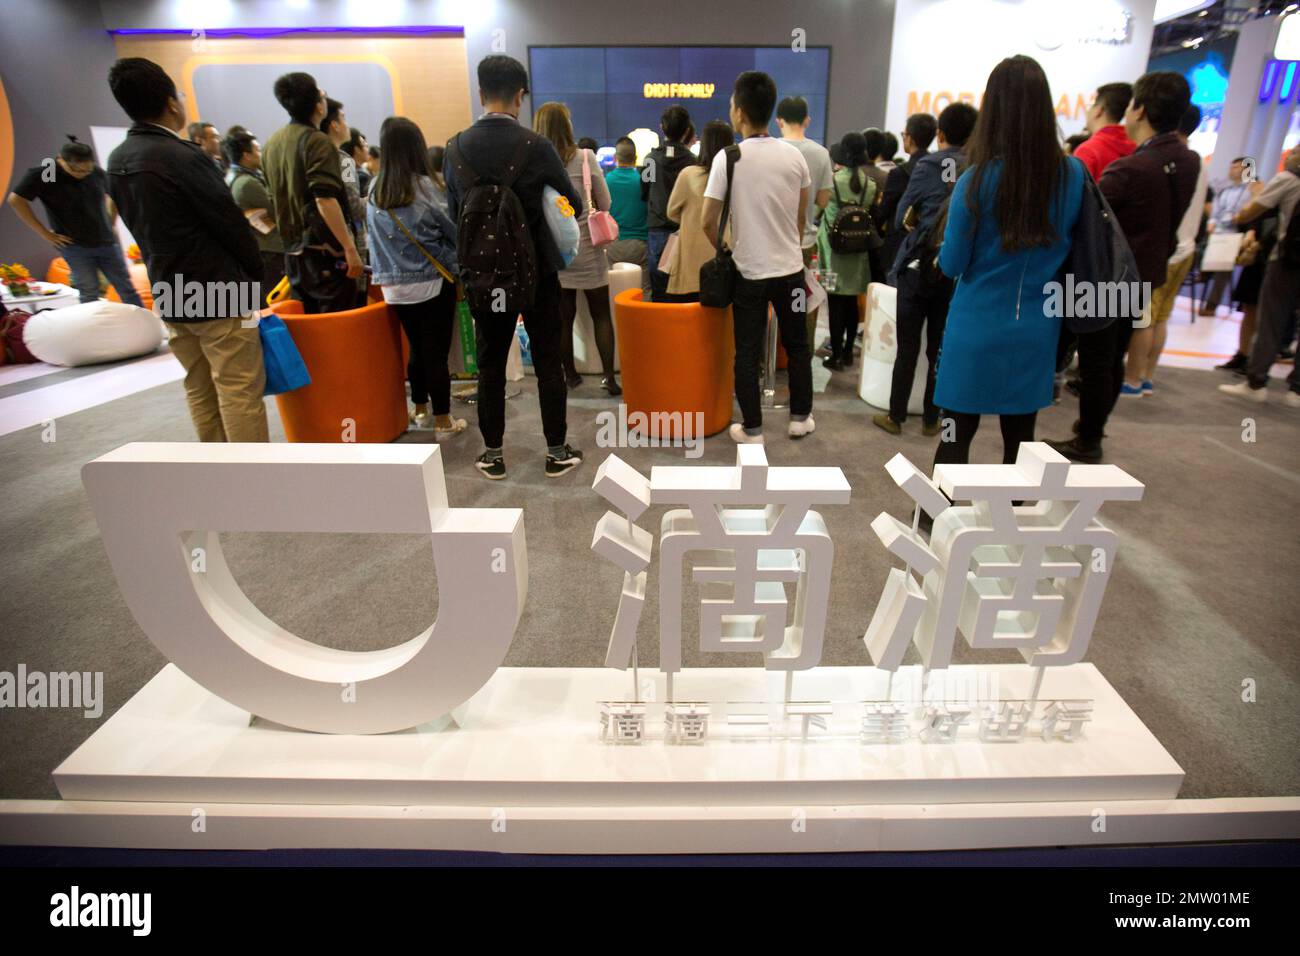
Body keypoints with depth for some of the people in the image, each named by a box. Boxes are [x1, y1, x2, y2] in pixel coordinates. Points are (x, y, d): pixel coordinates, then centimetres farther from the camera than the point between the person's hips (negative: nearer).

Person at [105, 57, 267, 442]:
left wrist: (169, 274, 18)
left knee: (200, 391, 14)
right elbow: (230, 222, -12)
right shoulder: (183, 156, -16)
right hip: (218, 292, -8)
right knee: (241, 392, -4)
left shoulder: (117, 160, 8)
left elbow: (141, 227, 13)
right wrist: (255, 271, 3)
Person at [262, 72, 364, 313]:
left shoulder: (272, 143, 16)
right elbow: (325, 199, -21)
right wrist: (350, 249, -21)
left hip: (292, 251, 8)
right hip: (324, 249, -8)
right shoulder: (317, 141, -10)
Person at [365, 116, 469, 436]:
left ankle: (420, 411, 29)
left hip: (396, 285, 5)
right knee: (437, 351, 1)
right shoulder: (423, 185, -9)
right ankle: (443, 420, 8)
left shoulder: (375, 192, 5)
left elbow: (375, 238, 11)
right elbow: (453, 229, -3)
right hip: (434, 281, -5)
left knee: (416, 348, 17)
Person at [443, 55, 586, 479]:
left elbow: (454, 213, 6)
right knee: (548, 363, 6)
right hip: (537, 271, -2)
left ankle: (493, 454, 17)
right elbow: (574, 205, -2)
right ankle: (557, 452, 14)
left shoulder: (456, 148, -2)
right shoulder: (536, 146, -11)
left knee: (490, 364, 11)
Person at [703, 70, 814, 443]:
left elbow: (708, 222, -11)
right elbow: (801, 216, 10)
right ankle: (800, 417, 24)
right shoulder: (794, 156, 0)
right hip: (790, 268, 3)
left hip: (749, 272, -3)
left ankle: (752, 429, 10)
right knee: (797, 346, 15)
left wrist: (725, 252, 7)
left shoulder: (728, 158, -10)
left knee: (747, 353, 5)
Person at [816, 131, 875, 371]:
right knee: (851, 302, 12)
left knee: (836, 302, -2)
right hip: (858, 251, 4)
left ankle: (836, 355, 1)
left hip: (834, 248, -4)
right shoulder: (871, 183, 1)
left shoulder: (833, 180, -10)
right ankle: (848, 352, 21)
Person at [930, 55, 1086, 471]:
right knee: (1020, 436, 15)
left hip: (978, 327, -4)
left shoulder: (977, 179, -14)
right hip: (1036, 329, 4)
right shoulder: (1073, 174, -2)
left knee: (956, 435, 7)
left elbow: (951, 265, -7)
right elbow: (1071, 245, 11)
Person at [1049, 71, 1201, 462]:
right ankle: (1094, 427, 31)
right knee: (1113, 360, 18)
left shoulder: (1130, 169, -24)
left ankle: (1087, 442, 11)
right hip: (1142, 277, 8)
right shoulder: (1189, 162, 2)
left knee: (1095, 364, 1)